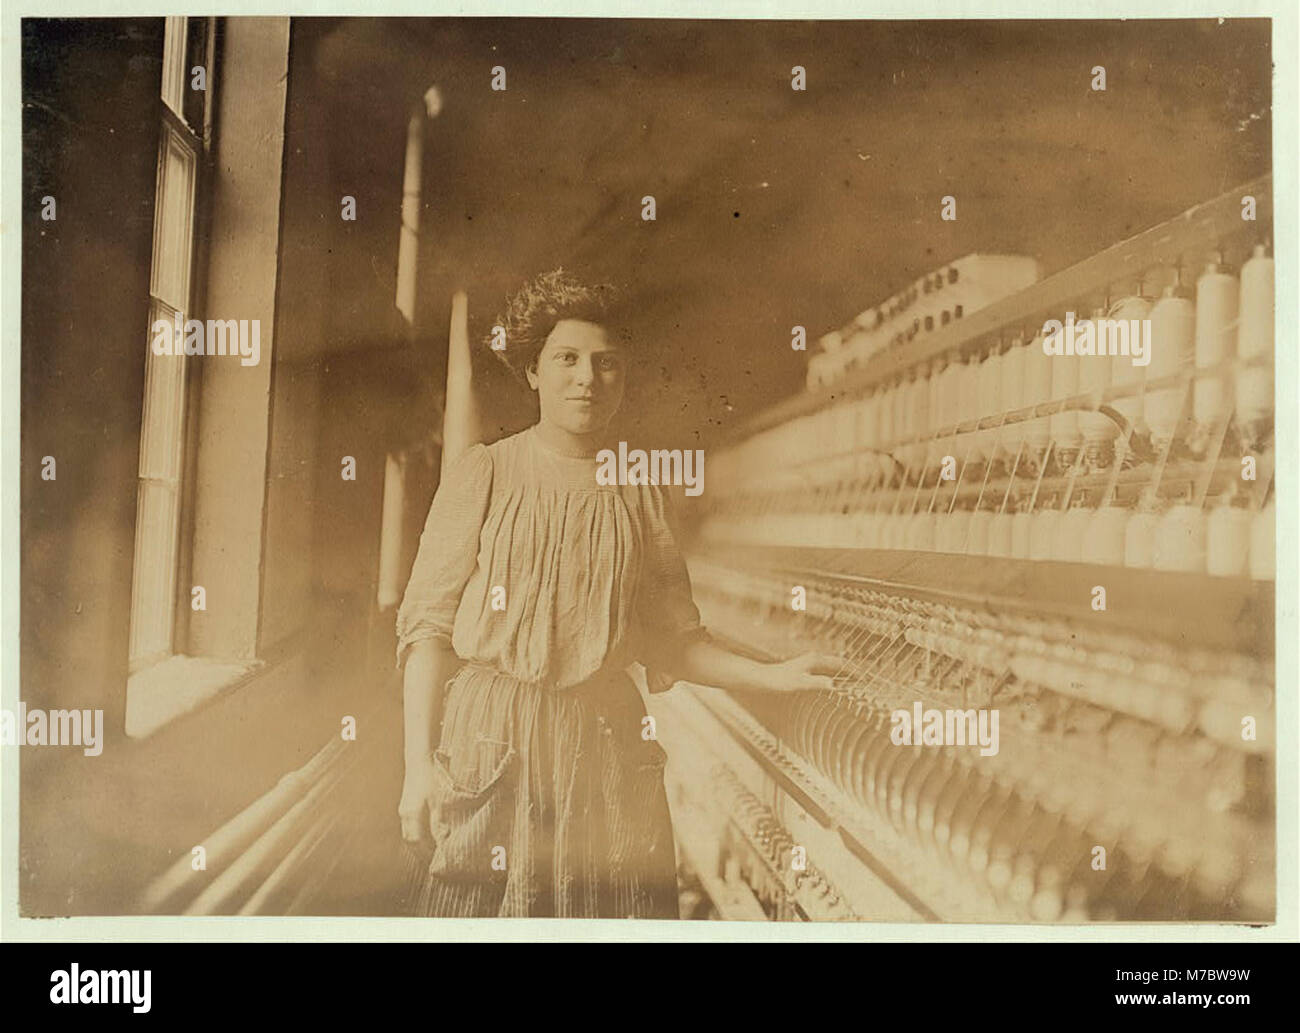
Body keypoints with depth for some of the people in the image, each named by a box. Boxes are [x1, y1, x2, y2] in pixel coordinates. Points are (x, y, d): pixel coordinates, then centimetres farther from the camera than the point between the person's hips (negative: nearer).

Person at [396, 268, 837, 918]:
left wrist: (773, 675, -3)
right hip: (489, 742, -2)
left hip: (605, 744, 2)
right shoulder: (483, 475, -1)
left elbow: (669, 638, 9)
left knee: (611, 908, 3)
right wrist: (418, 762, -9)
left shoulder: (641, 492, 7)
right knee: (477, 903, 0)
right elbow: (427, 624, -2)